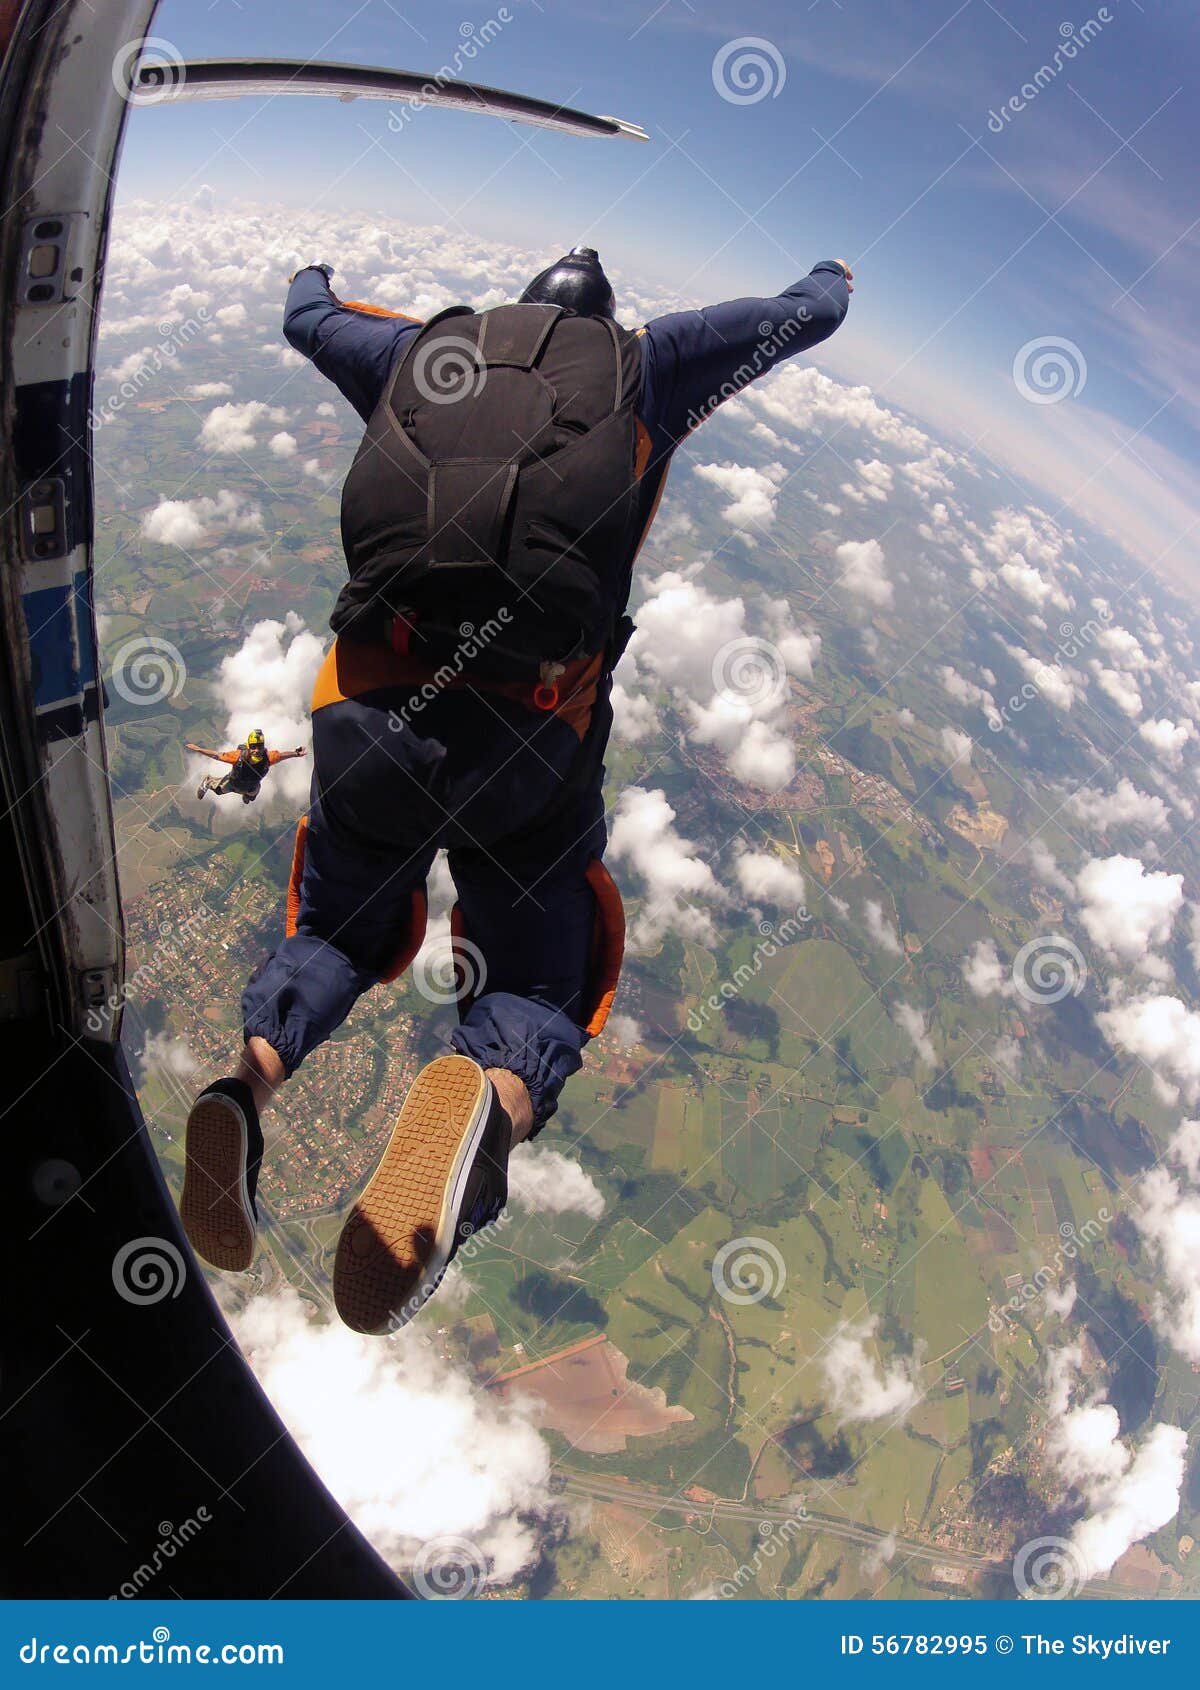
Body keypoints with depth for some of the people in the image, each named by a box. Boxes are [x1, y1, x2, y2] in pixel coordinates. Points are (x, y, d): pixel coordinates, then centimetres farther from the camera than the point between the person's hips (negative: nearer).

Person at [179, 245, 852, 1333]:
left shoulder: (422, 351, 20)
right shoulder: (640, 365, 15)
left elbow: (308, 321, 41)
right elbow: (812, 315, 27)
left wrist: (314, 275, 65)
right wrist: (831, 279, 52)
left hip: (374, 714, 3)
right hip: (531, 742, -2)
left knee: (343, 934, 27)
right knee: (535, 989, 13)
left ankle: (250, 1076, -6)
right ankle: (492, 1104, -25)